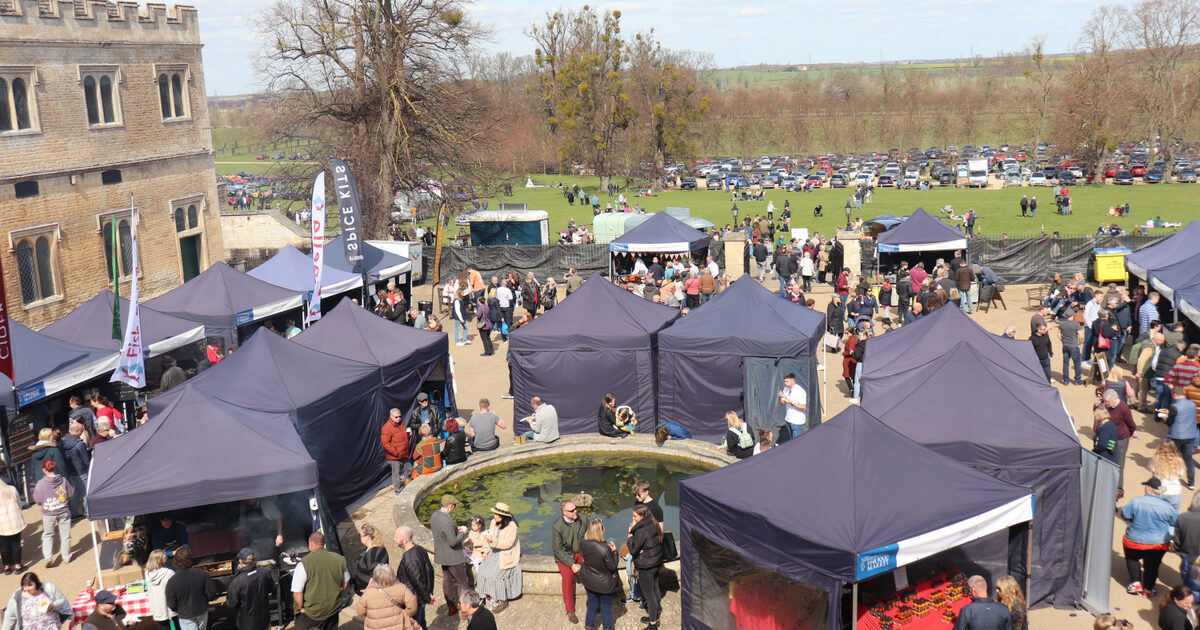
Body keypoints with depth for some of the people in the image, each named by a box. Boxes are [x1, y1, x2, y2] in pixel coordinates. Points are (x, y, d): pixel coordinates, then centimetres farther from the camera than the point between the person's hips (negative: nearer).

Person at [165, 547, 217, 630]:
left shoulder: (171, 582, -20)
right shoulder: (201, 573, -16)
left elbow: (171, 605, -15)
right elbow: (212, 592, -12)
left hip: (186, 616, -2)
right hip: (202, 612, 2)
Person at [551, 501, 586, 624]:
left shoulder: (582, 520, -4)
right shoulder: (556, 526, -16)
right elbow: (557, 549, -13)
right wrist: (571, 564, -19)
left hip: (580, 553, 3)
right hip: (564, 556, -3)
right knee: (568, 575, -29)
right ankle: (570, 611, -18)